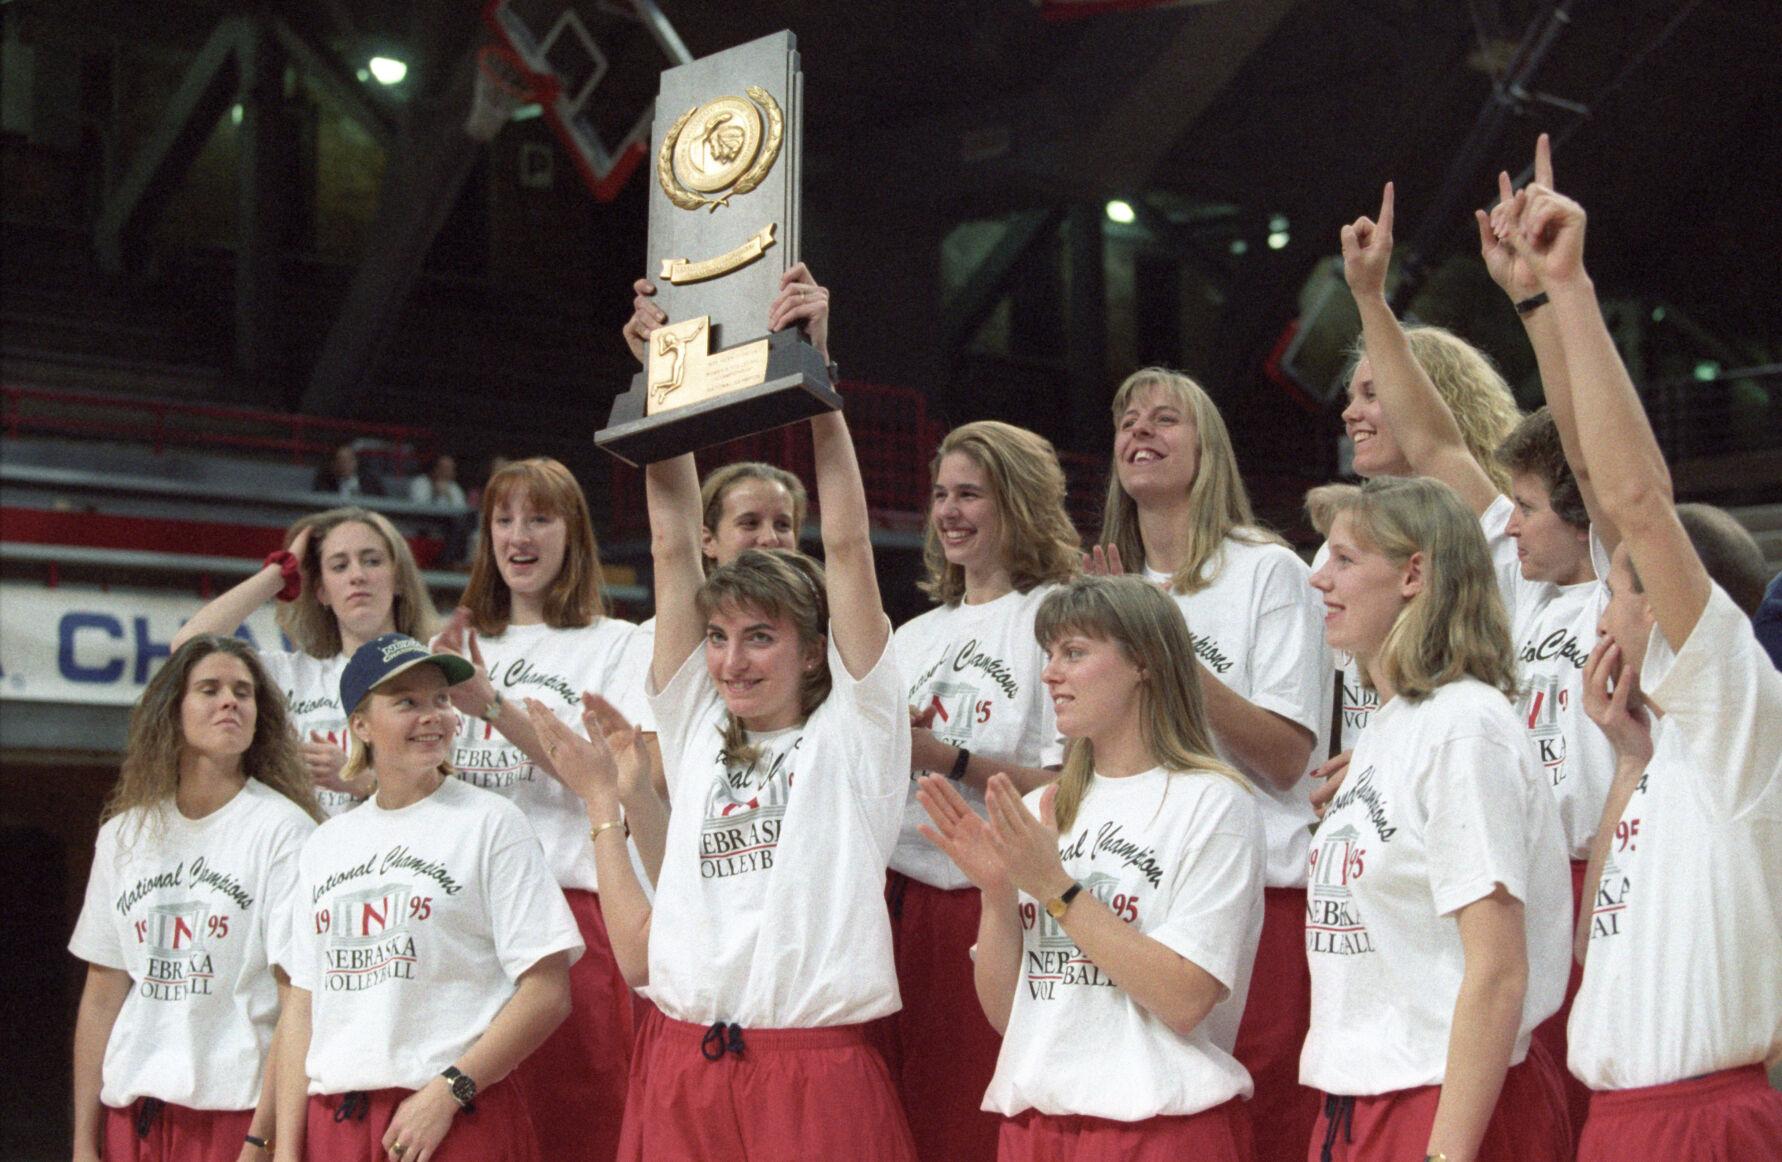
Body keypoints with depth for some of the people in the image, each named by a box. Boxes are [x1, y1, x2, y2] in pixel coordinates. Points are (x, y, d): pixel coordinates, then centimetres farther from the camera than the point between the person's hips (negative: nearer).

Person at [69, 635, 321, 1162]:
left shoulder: (282, 828, -4)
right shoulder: (123, 833, 10)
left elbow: (299, 999, -10)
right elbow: (102, 994, 11)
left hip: (237, 1111, -4)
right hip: (130, 1110, 4)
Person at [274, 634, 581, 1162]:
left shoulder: (490, 822, 0)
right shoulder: (325, 844, 15)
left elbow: (548, 994, -7)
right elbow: (302, 1006, 13)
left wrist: (447, 1090, -13)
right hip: (333, 1118, 4)